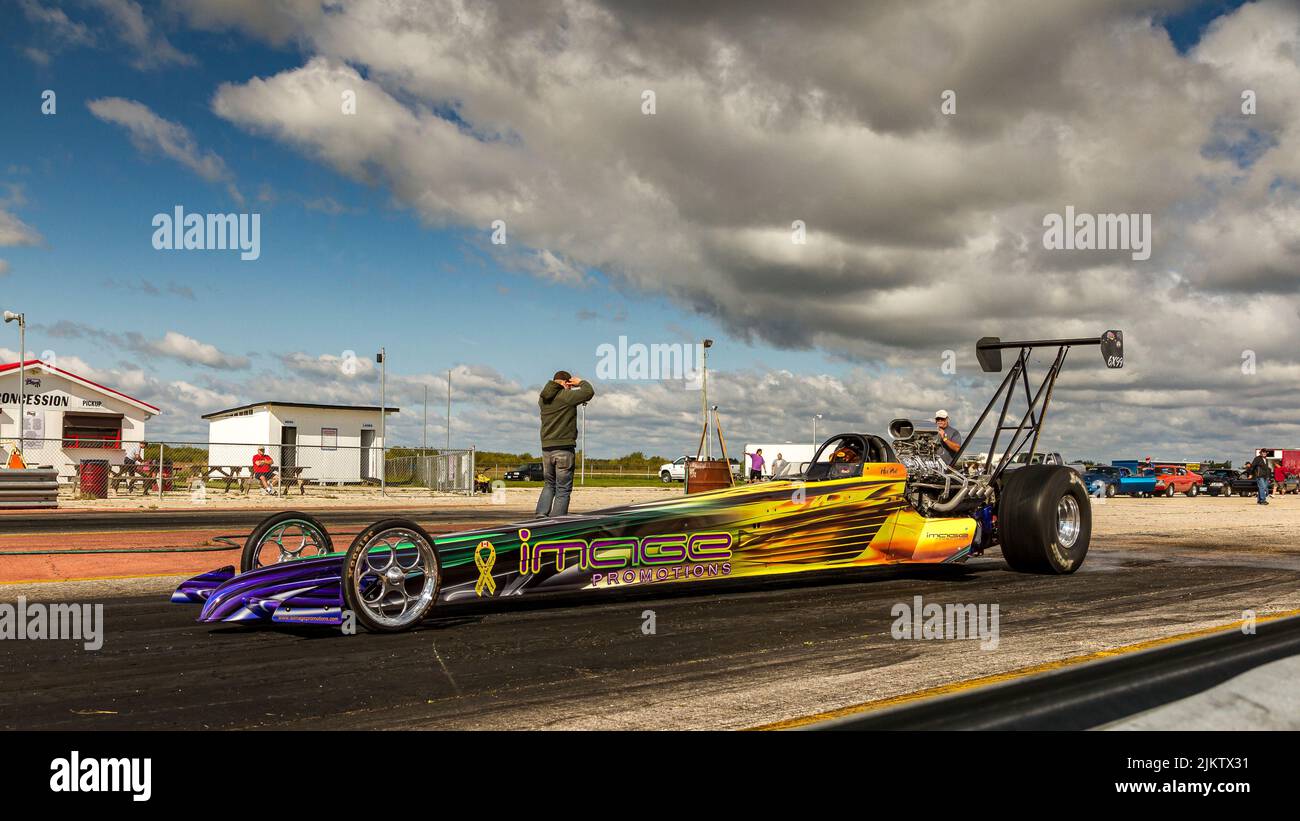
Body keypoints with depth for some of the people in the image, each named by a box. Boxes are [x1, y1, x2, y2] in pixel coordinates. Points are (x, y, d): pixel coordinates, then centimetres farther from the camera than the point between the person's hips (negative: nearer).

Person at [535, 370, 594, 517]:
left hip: (546, 448, 6)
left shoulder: (542, 398, 9)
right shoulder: (566, 396, -11)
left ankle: (541, 514, 3)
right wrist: (581, 382, 8)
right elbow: (589, 392, -10)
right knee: (563, 489, 0)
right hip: (564, 447, -6)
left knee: (549, 485, 20)